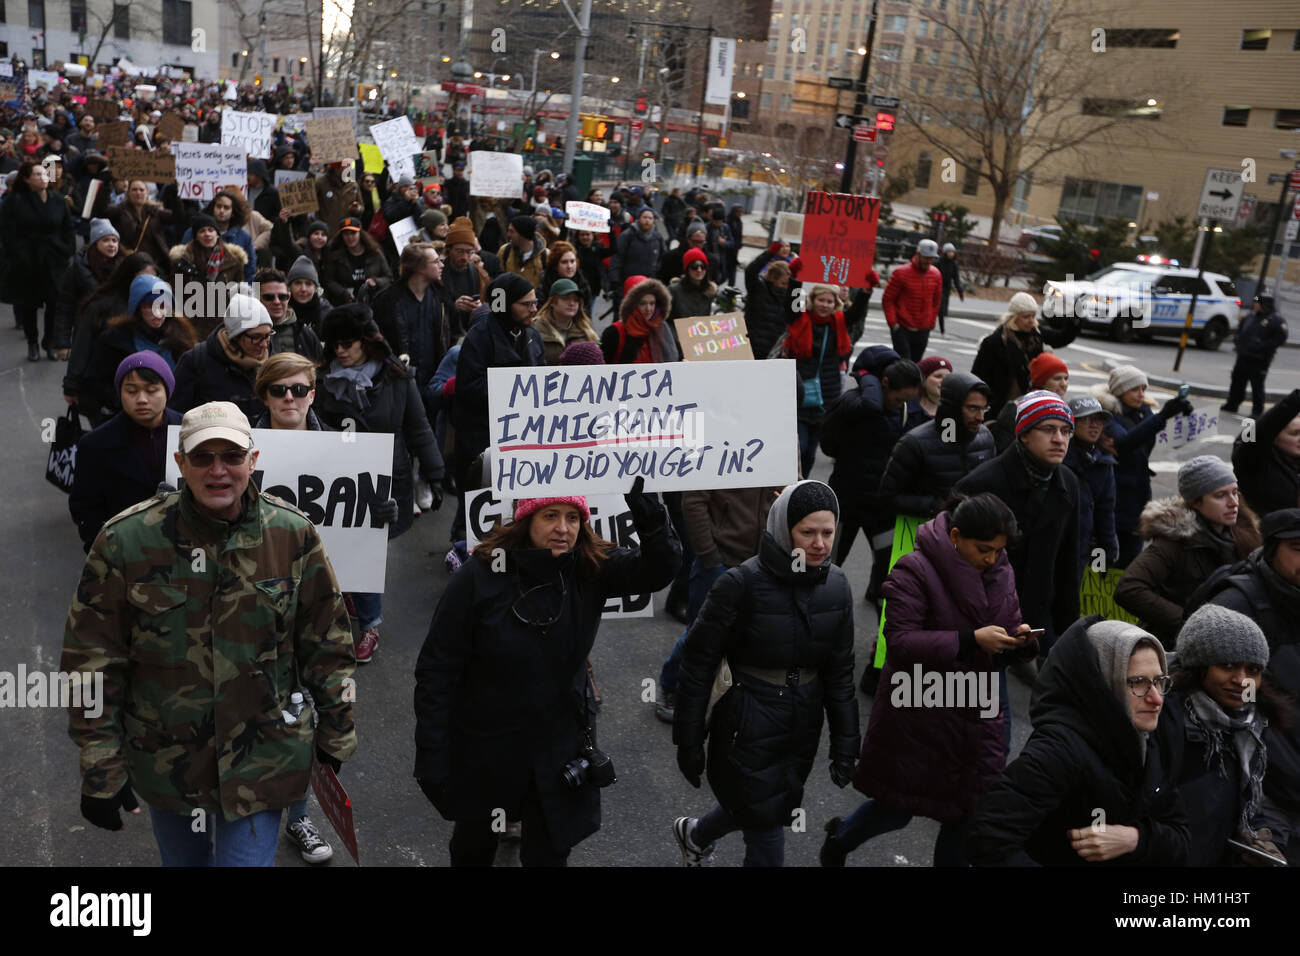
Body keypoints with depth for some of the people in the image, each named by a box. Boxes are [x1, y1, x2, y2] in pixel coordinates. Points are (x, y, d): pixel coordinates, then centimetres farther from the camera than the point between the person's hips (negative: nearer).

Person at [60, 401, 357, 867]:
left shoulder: (294, 534, -10)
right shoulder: (125, 540, -13)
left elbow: (326, 643, 0)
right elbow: (92, 659, -6)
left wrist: (335, 733, 7)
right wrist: (100, 768, -5)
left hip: (262, 758, -1)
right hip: (166, 762, 1)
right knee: (183, 858, 23)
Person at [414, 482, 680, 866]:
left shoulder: (592, 570, -10)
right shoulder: (479, 578, -19)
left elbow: (657, 568, -18)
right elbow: (437, 672, -15)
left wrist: (650, 518, -38)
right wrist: (431, 759, -14)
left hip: (561, 752, 2)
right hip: (484, 754, -1)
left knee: (549, 852, 17)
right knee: (474, 846, 24)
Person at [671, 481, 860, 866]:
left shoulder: (836, 585, -4)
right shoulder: (742, 584, -20)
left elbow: (840, 671, 5)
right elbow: (699, 664, -14)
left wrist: (846, 743, 5)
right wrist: (688, 741, -10)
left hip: (802, 732, 6)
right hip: (749, 730, -6)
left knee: (771, 813, 24)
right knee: (767, 835, 2)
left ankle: (695, 834, 53)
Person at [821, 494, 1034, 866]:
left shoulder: (1001, 573, 3)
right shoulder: (916, 570, -17)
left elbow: (1008, 628, 12)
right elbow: (900, 640, -23)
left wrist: (1021, 639, -12)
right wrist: (969, 639, -30)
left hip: (975, 714, 5)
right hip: (918, 714, -5)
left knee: (969, 812, 8)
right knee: (898, 807, 10)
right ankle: (840, 838, 41)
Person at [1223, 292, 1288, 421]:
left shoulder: (1277, 321, -11)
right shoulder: (1250, 316, 10)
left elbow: (1280, 339, -16)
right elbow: (1241, 328, 27)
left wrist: (1261, 346, -20)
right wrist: (1237, 339, 9)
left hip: (1259, 360, -7)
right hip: (1243, 356, 7)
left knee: (1257, 385, -2)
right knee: (1237, 381, 14)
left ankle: (1258, 411, 6)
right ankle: (1232, 404, 27)